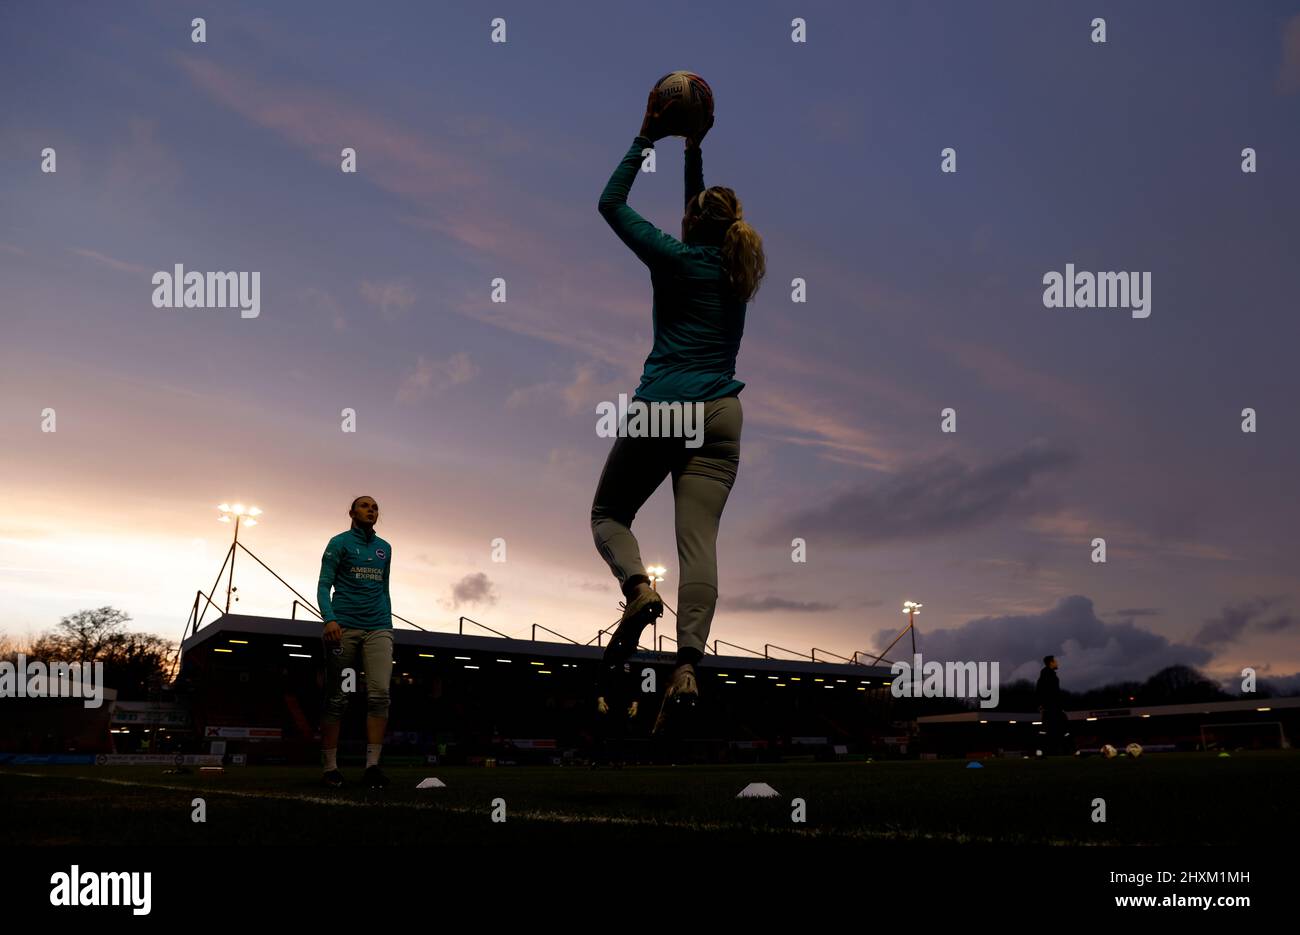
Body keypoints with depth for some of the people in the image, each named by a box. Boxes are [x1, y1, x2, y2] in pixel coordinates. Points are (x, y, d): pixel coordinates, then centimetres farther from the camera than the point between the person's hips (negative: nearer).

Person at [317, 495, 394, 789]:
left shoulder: (384, 548, 18)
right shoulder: (340, 543, 4)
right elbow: (324, 585, -2)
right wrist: (329, 618, -17)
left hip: (378, 629, 4)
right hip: (343, 627, -3)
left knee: (379, 693, -12)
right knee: (337, 698, -1)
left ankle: (372, 765, -13)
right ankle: (331, 768, 5)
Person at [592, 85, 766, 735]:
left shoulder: (674, 259, -1)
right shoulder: (735, 262, 12)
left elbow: (611, 203, 8)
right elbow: (706, 212, 30)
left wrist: (646, 139, 11)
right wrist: (693, 147, 32)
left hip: (660, 407, -4)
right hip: (720, 414, 4)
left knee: (608, 514, 13)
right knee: (698, 541, -5)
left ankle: (638, 587, -18)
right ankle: (688, 665, -20)